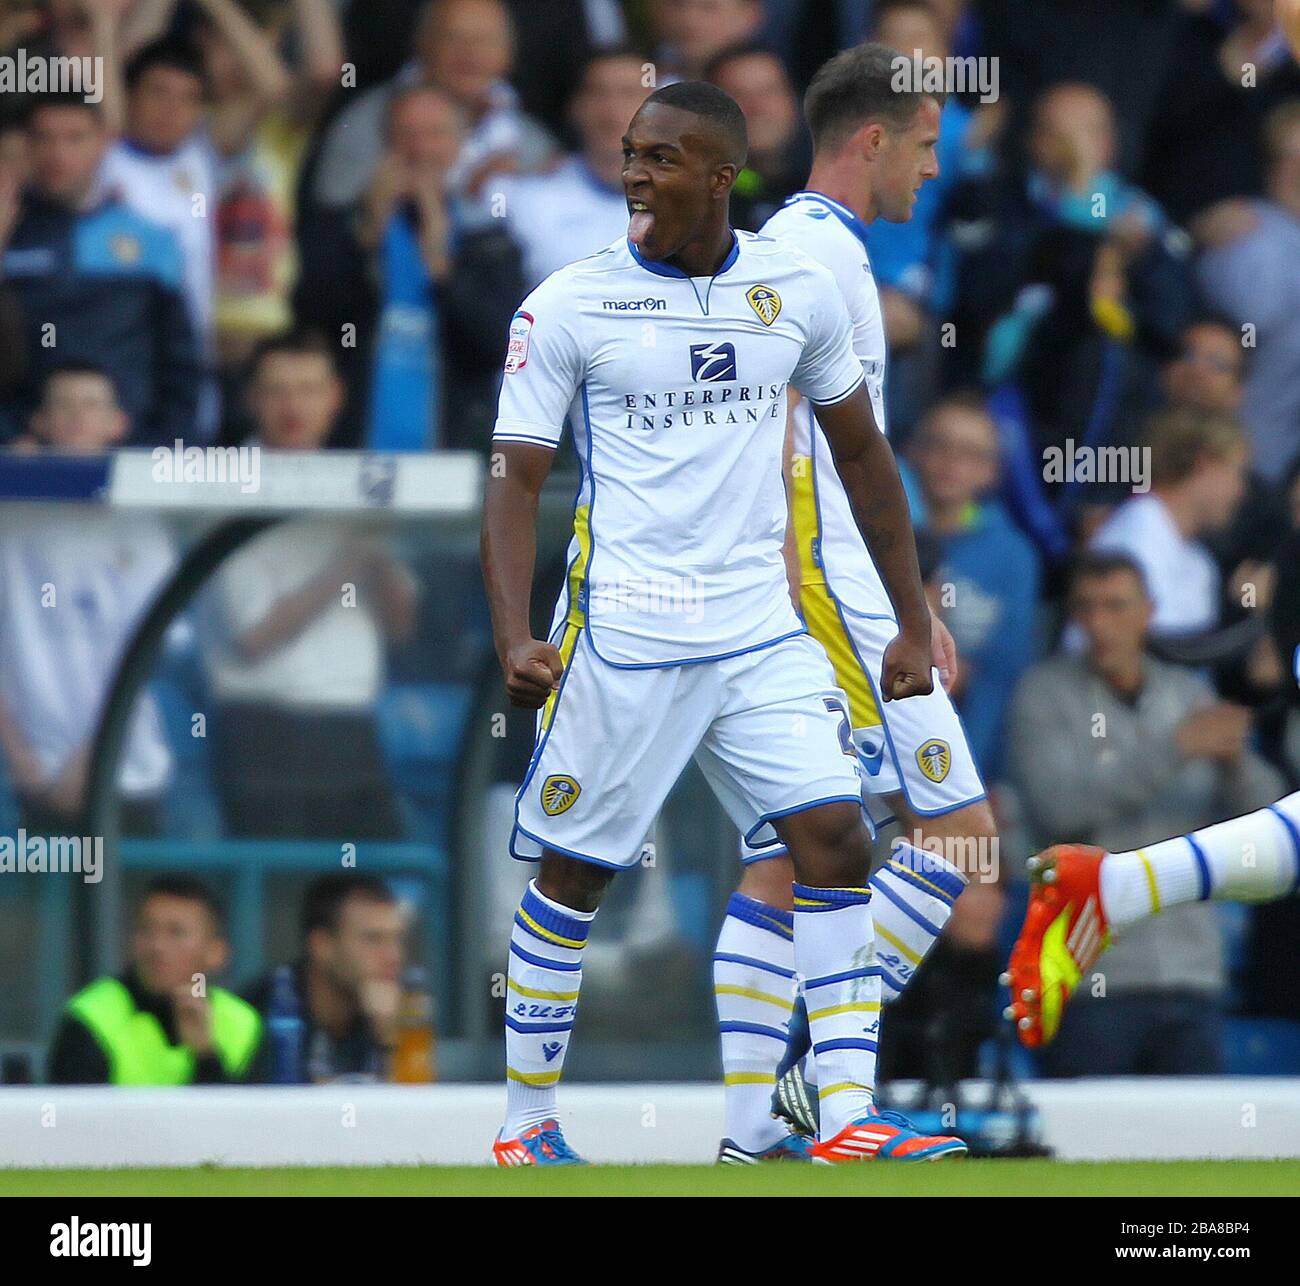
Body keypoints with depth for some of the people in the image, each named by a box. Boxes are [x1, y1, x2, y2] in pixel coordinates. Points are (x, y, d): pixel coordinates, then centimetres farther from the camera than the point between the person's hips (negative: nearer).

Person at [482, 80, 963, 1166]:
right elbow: (516, 479, -3)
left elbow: (862, 454, 15)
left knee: (837, 842, -9)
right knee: (572, 872, 3)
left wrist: (914, 624, 13)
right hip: (621, 636, -3)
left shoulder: (798, 292, 4)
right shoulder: (567, 306, -4)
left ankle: (847, 1119, -8)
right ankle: (525, 1124, 17)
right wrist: (515, 639, -16)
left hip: (763, 633, 3)